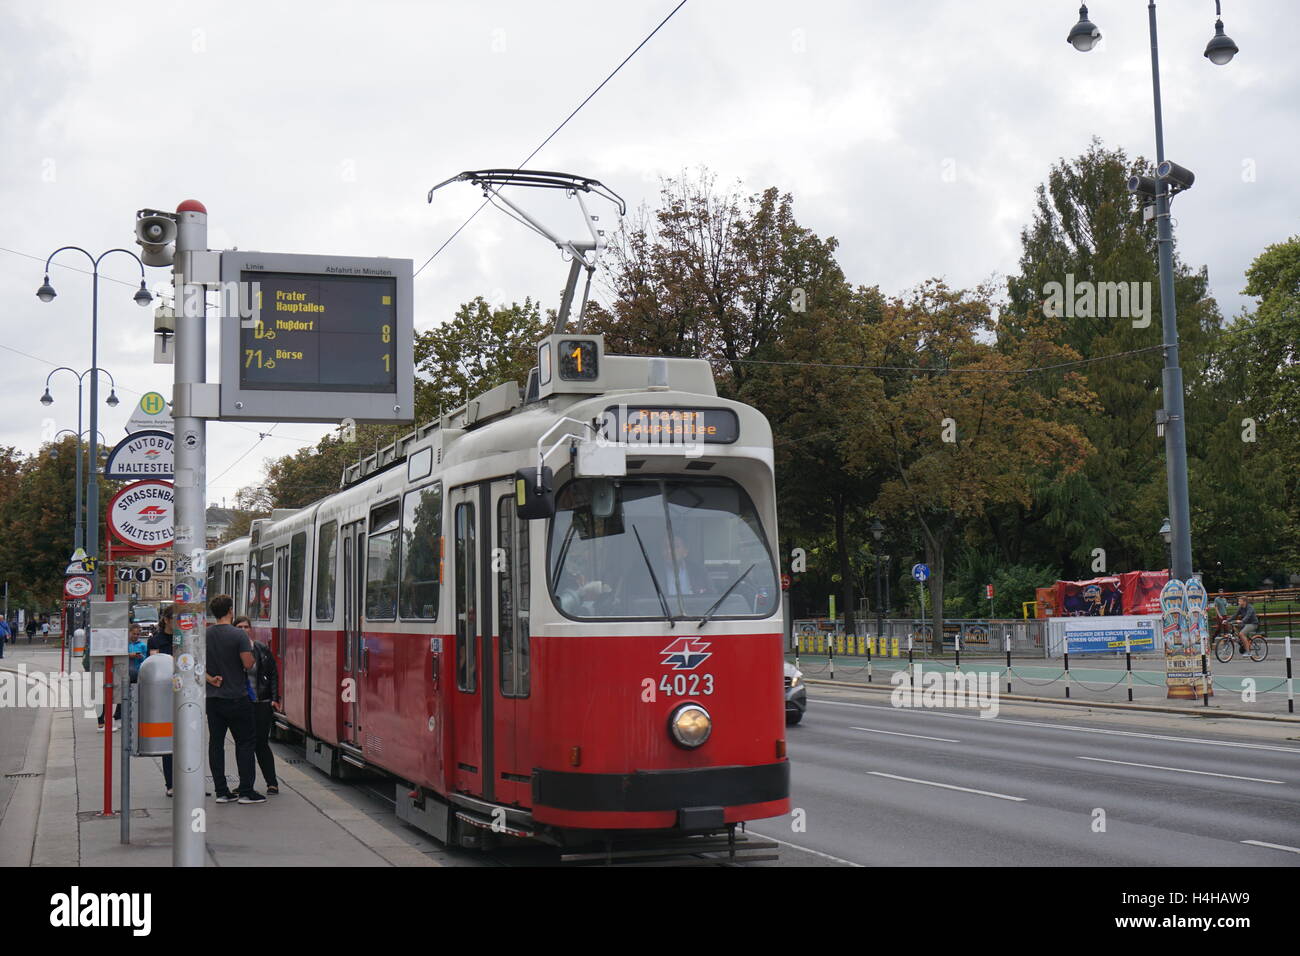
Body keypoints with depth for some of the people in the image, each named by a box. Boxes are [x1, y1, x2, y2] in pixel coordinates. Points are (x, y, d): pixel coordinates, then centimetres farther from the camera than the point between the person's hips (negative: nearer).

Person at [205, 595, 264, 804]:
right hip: (236, 698, -5)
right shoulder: (238, 635, -13)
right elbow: (248, 664, -16)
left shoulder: (204, 635, 2)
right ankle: (246, 791, 2)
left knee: (215, 743, 9)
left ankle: (221, 791, 10)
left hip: (212, 698, 5)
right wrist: (249, 649, 2)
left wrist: (210, 678, 0)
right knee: (244, 742, 4)